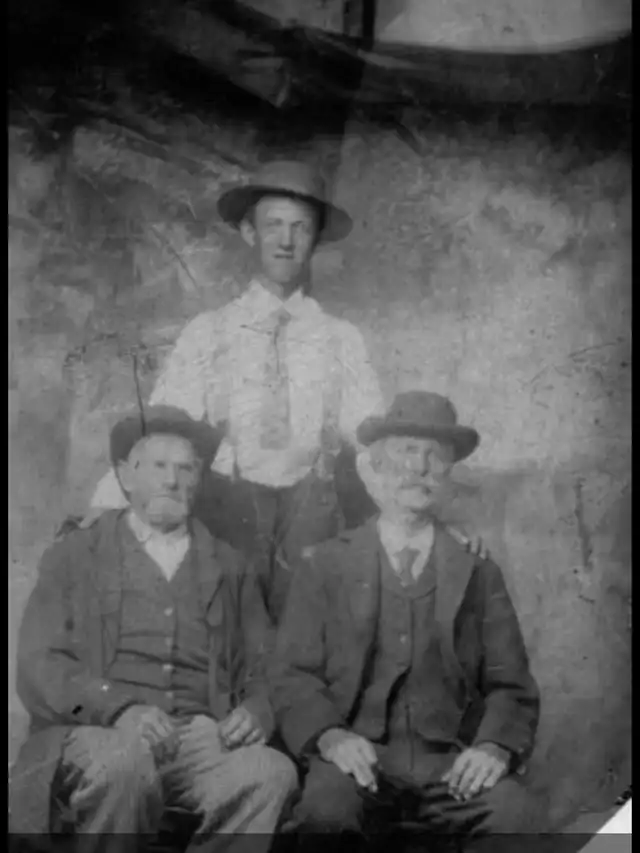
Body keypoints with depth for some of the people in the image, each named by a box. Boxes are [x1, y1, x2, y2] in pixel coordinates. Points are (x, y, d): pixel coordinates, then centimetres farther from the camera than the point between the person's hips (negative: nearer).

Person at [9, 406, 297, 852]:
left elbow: (264, 670, 17)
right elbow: (38, 665, 2)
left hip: (203, 739, 2)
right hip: (98, 735, -2)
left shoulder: (230, 568, 21)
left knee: (272, 772, -29)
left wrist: (256, 710, -8)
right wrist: (120, 708, -17)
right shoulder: (74, 557, 14)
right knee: (123, 761, -36)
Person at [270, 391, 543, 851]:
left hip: (453, 766, 2)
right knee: (326, 810, -33)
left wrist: (495, 747, -10)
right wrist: (330, 736, -15)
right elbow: (294, 674, 5)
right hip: (358, 760, -1)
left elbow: (510, 686, 11)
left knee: (517, 814, -28)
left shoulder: (480, 574, 16)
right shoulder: (326, 566, 12)